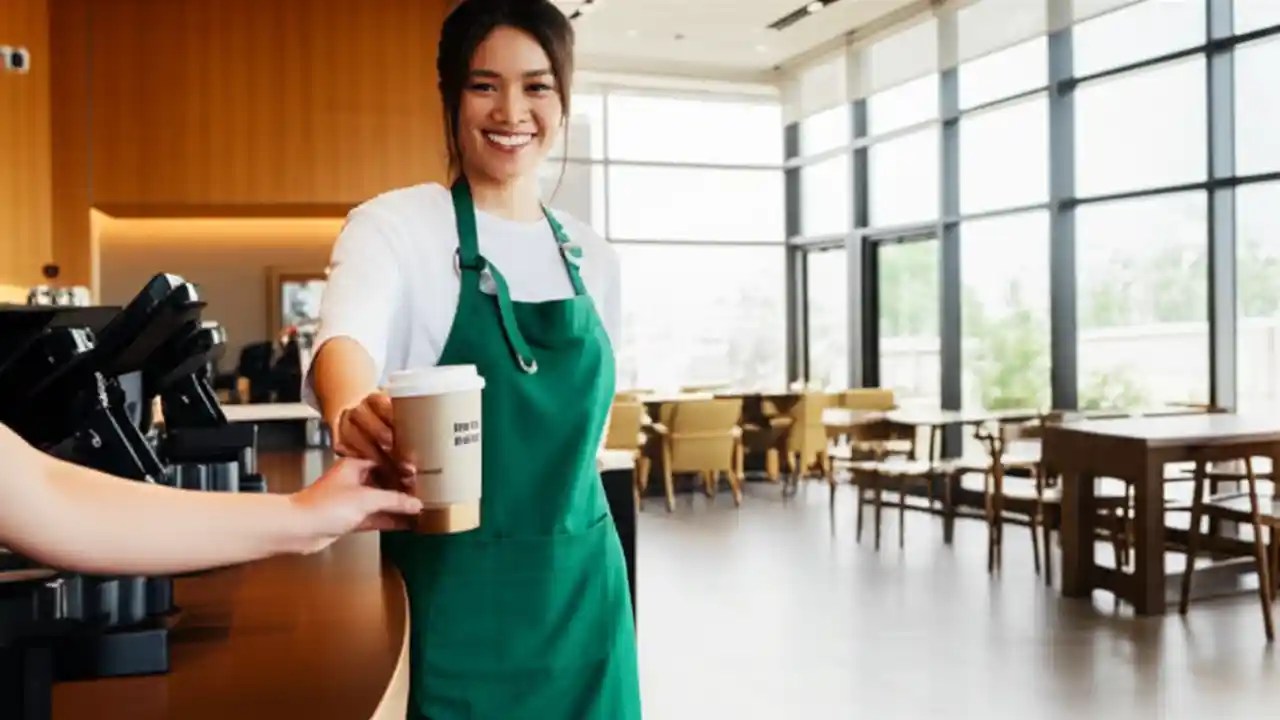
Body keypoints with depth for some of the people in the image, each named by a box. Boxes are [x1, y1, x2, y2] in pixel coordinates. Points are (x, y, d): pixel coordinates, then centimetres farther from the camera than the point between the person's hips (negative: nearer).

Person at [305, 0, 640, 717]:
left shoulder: (593, 256, 5)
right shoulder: (395, 224, -9)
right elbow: (347, 335, -30)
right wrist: (351, 411, -50)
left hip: (580, 584, 5)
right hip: (454, 585, -4)